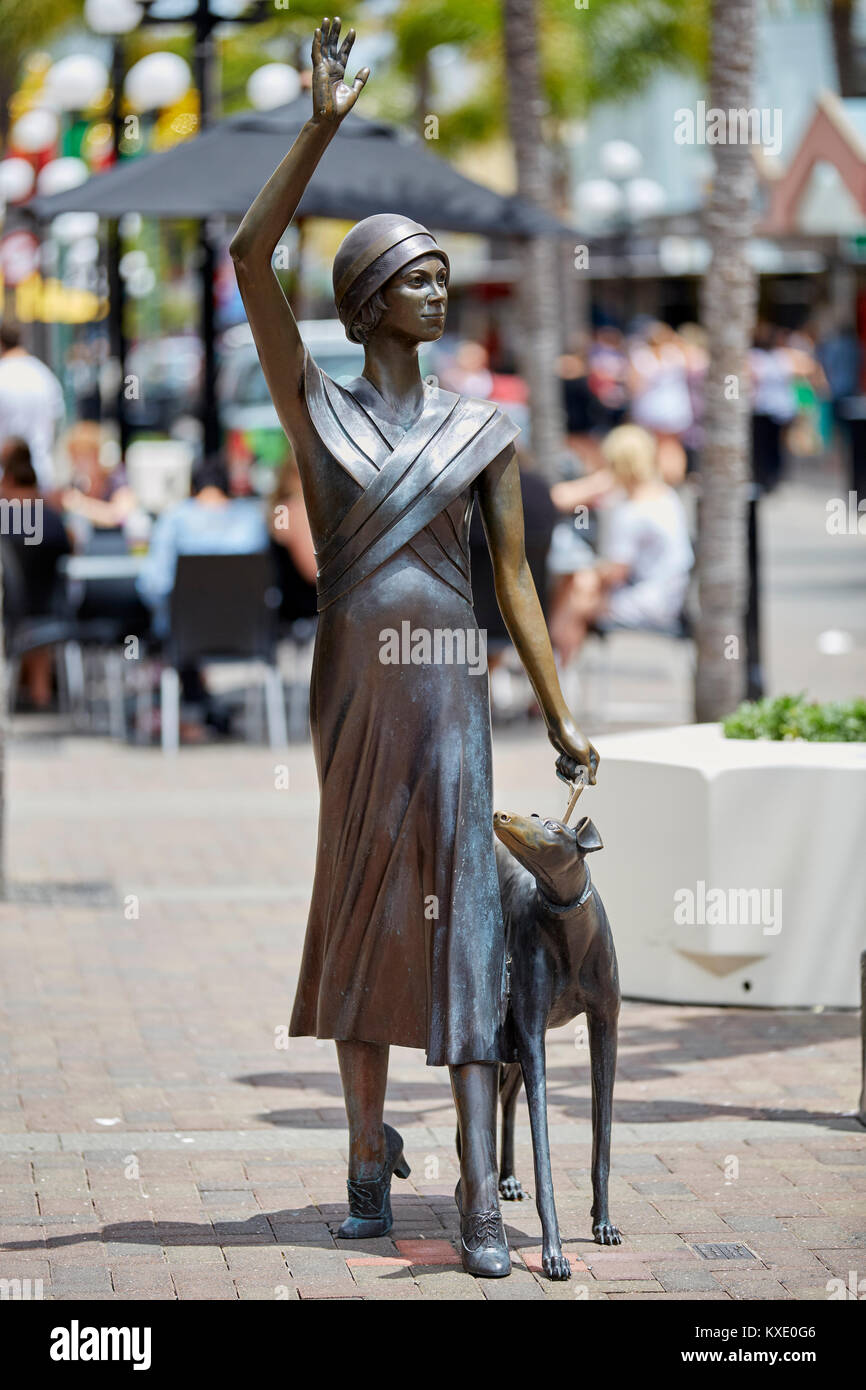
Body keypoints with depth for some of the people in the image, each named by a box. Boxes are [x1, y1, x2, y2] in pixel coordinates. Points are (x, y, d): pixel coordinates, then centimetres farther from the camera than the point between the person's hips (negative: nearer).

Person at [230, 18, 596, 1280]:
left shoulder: (483, 431, 7)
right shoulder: (315, 407, 4)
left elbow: (516, 579, 8)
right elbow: (249, 257, -6)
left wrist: (559, 714, 3)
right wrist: (323, 127, -11)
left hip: (451, 688, 0)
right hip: (351, 683, 0)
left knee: (460, 912, -7)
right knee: (359, 908, 7)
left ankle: (481, 1193, -12)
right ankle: (369, 1153, 21)